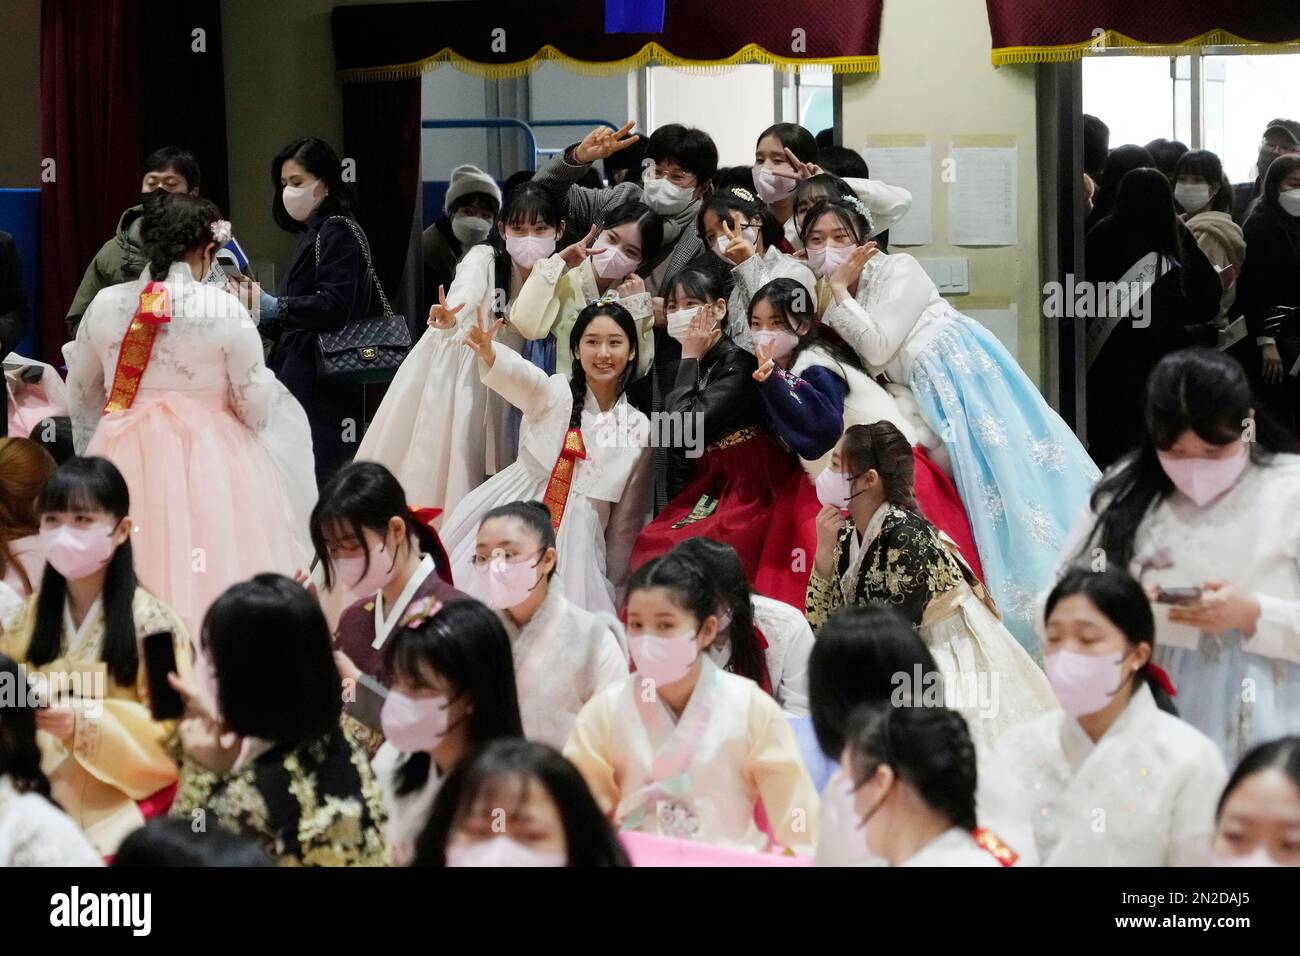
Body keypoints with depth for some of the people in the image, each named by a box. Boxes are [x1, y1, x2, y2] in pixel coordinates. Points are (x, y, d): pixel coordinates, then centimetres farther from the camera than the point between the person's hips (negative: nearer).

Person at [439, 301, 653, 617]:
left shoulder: (638, 428, 7)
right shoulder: (556, 393, 0)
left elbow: (627, 519, 13)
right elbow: (524, 380, -25)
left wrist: (613, 584, 14)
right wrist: (489, 354, -47)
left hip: (575, 541, 2)